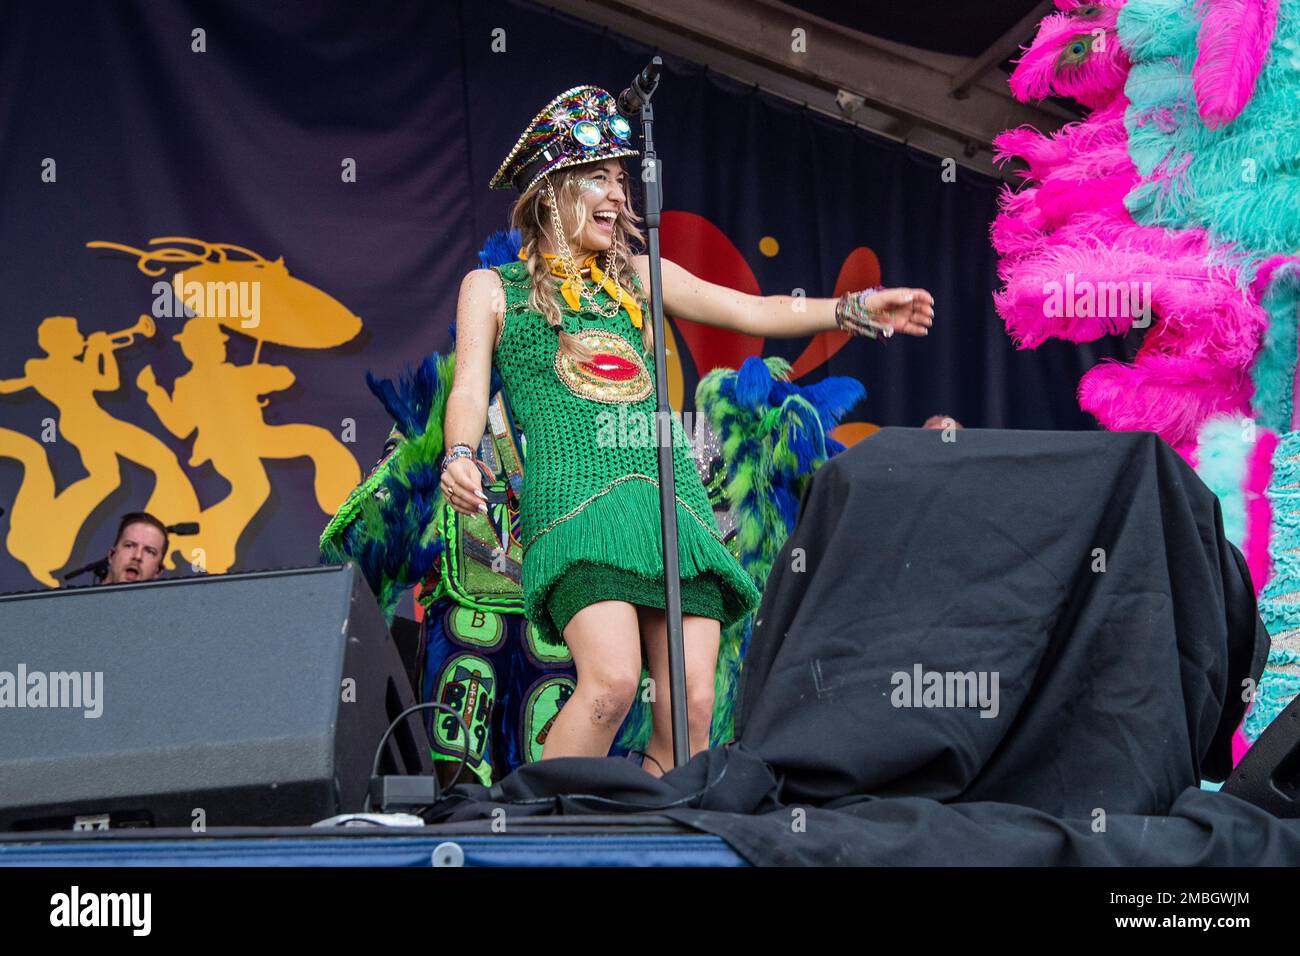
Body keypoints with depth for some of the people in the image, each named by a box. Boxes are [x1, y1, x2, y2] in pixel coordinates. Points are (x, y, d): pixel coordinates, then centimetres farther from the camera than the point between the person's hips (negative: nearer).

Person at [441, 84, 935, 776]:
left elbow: (751, 311, 17)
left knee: (692, 704, -8)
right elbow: (469, 388, 4)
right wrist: (460, 456, -17)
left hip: (674, 501, 5)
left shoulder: (640, 276, 24)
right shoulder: (493, 288, 16)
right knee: (613, 679, -26)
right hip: (575, 500, -5)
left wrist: (853, 310, 3)